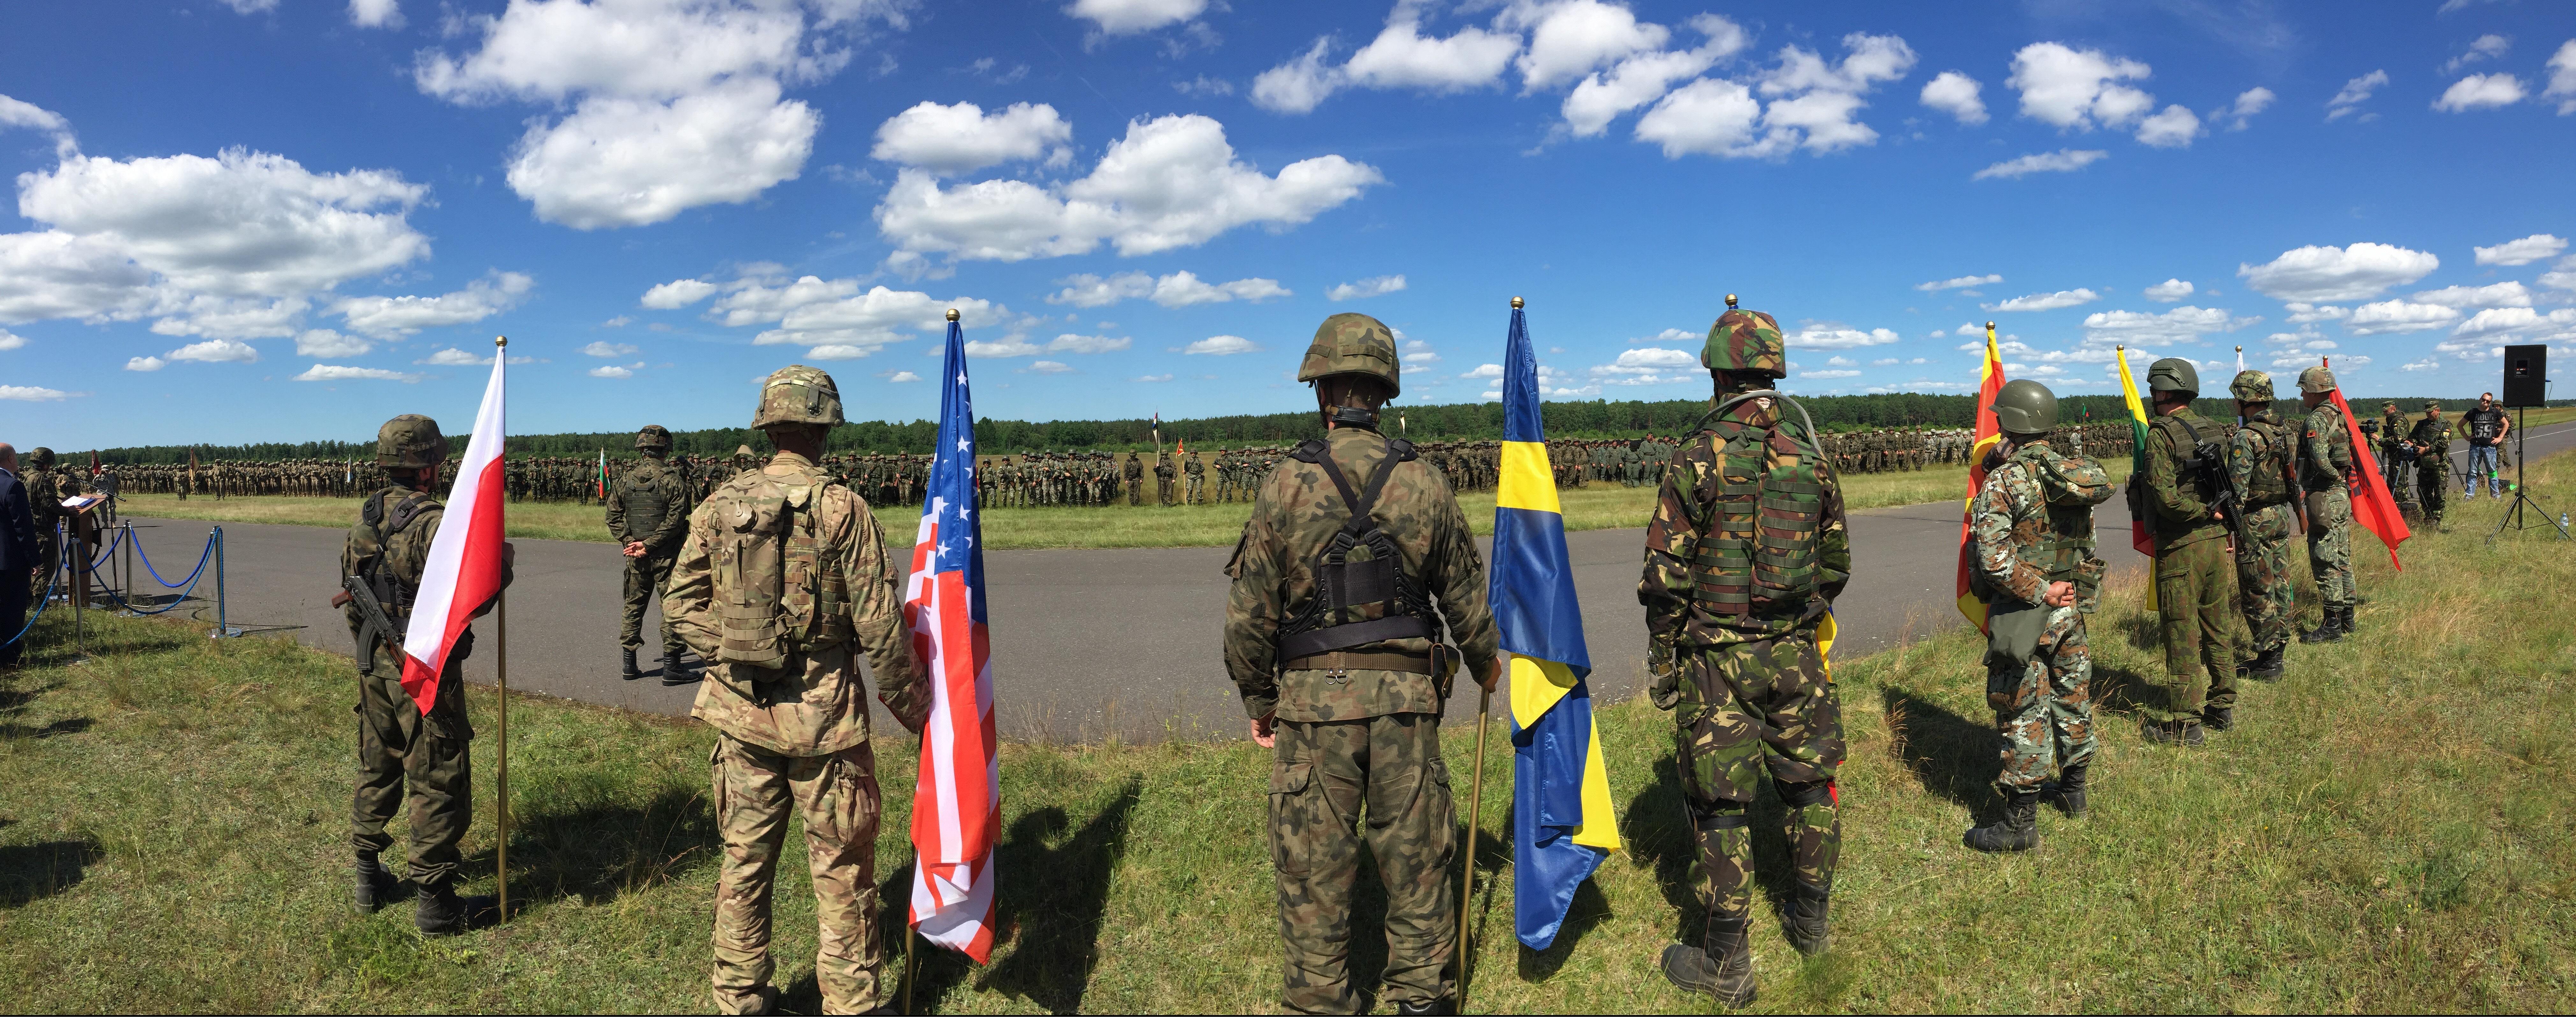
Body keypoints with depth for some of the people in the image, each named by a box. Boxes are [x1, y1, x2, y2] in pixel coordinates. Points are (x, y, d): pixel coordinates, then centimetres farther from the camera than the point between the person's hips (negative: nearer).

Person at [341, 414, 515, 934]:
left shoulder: (364, 521, 6)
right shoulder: (433, 523, -21)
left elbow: (351, 602, 16)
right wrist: (503, 562, -10)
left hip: (375, 667, 8)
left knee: (377, 770, 21)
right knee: (439, 782, 0)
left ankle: (368, 877, 32)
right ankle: (436, 902, 6)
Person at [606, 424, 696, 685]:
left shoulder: (625, 478, 4)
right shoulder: (671, 478, -11)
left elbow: (614, 516, 3)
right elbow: (675, 520, -18)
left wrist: (629, 542, -1)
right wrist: (649, 544, -13)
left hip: (636, 556, 5)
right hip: (665, 555, -5)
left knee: (634, 606, 15)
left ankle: (628, 664, 19)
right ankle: (672, 667, 2)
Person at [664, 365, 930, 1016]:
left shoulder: (720, 506, 0)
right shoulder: (842, 509, -13)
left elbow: (682, 604, 3)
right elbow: (880, 627, -12)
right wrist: (911, 706, -1)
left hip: (739, 712, 5)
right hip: (822, 717, -4)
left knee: (745, 859, 17)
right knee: (842, 870, 7)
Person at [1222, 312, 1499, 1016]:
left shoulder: (1286, 486, -8)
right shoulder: (1424, 483, -2)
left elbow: (1248, 614, -6)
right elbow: (1465, 596, 7)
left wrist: (1258, 701, 9)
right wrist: (1485, 665, 26)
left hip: (1313, 699, -2)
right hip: (1405, 696, 2)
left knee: (1314, 866, 9)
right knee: (1415, 855, 15)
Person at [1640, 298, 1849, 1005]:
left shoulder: (1700, 457, -13)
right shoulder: (1811, 455, 2)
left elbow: (1666, 574, -12)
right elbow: (1836, 562, 11)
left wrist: (1661, 661, -2)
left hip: (1717, 655, -5)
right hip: (1796, 652, 5)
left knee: (1721, 804, 1)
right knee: (1809, 784, 19)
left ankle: (1726, 963, 8)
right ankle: (1810, 920, 34)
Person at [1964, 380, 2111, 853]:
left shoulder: (2004, 482, -17)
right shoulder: (2078, 476, 5)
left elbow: (1994, 557, -27)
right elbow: (2090, 547, 13)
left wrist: (2038, 591, -18)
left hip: (2022, 614, -7)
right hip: (2072, 607, 7)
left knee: (2023, 712, -2)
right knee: (2072, 697, 20)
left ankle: (2021, 822, 4)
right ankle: (2074, 791, 37)